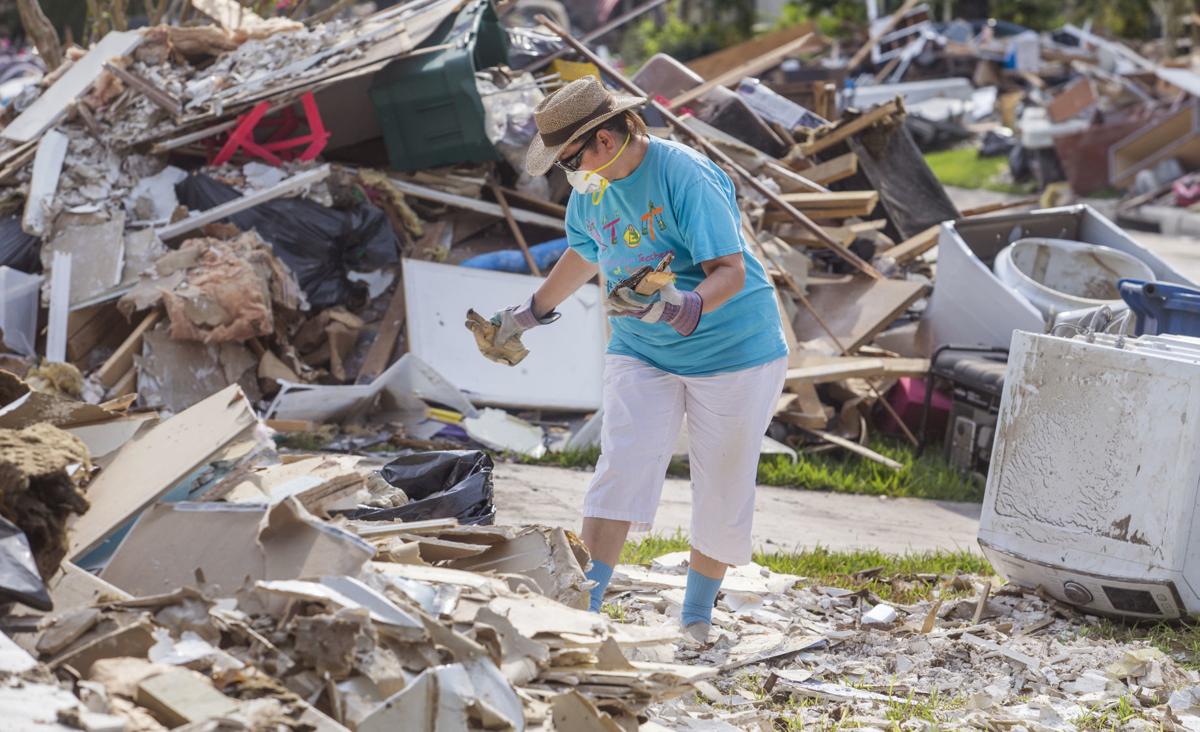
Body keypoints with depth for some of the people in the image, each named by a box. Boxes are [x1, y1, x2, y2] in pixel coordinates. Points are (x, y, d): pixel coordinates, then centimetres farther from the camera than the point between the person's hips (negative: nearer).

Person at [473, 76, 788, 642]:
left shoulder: (687, 177, -22)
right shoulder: (591, 187, 1)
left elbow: (731, 271, -26)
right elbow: (585, 254, 22)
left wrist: (682, 308, -44)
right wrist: (531, 313, 33)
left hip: (733, 352, -5)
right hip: (640, 354, 5)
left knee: (721, 487, 2)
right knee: (621, 467, -12)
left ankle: (696, 616, 17)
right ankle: (584, 604, -15)